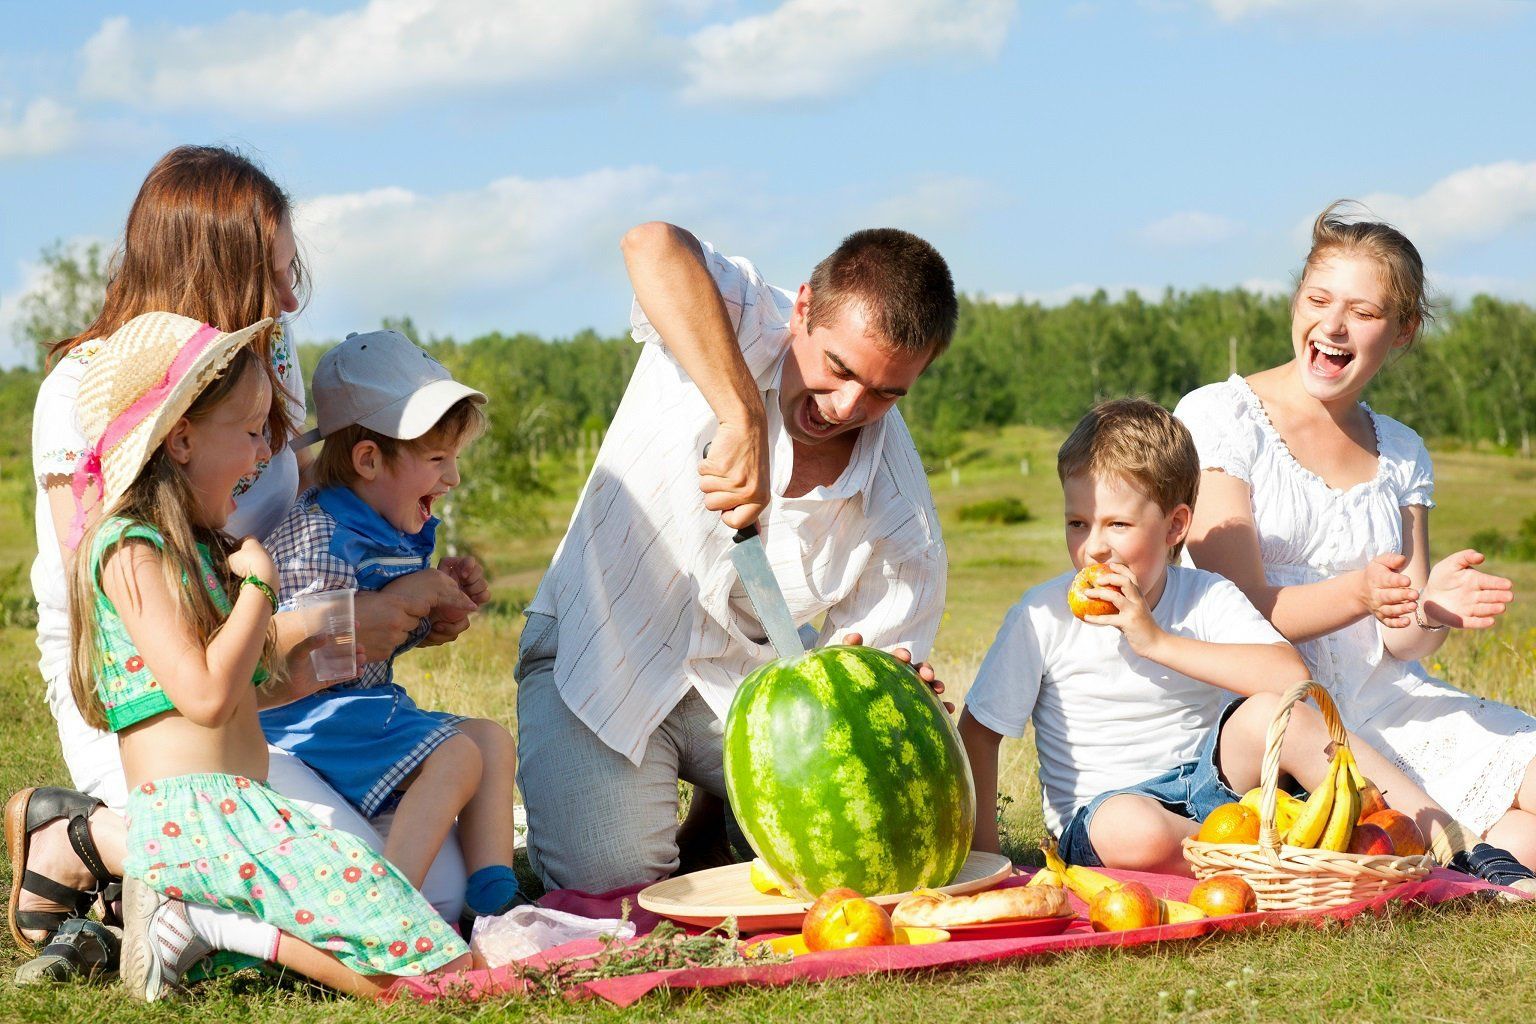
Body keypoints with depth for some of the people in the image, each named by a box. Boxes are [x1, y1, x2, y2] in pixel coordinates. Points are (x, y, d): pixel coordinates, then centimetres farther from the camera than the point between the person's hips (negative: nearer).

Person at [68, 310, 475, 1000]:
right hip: (196, 811, -10)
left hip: (235, 811, 10)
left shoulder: (197, 550, 20)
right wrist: (259, 583, -8)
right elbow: (206, 696, -18)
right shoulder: (133, 550, -9)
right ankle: (209, 922, -14)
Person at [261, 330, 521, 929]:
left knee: (493, 741, 5)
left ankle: (496, 902, -4)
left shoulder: (398, 534, 13)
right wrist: (403, 598, -22)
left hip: (373, 702, 10)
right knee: (456, 757, -24)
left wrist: (444, 594, 9)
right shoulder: (316, 533, -18)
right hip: (310, 714, -10)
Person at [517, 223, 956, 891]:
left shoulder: (904, 526, -16)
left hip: (747, 683, 3)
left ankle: (721, 805, 17)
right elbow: (652, 246, -46)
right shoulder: (737, 325, -23)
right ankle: (552, 797, 15)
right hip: (600, 655, -3)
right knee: (613, 875, -21)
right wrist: (741, 418, -54)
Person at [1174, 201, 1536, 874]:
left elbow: (1400, 643, 7)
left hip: (1383, 705, 5)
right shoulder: (1219, 418, -3)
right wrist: (1357, 595, -29)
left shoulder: (1401, 453, 13)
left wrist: (1434, 612, -17)